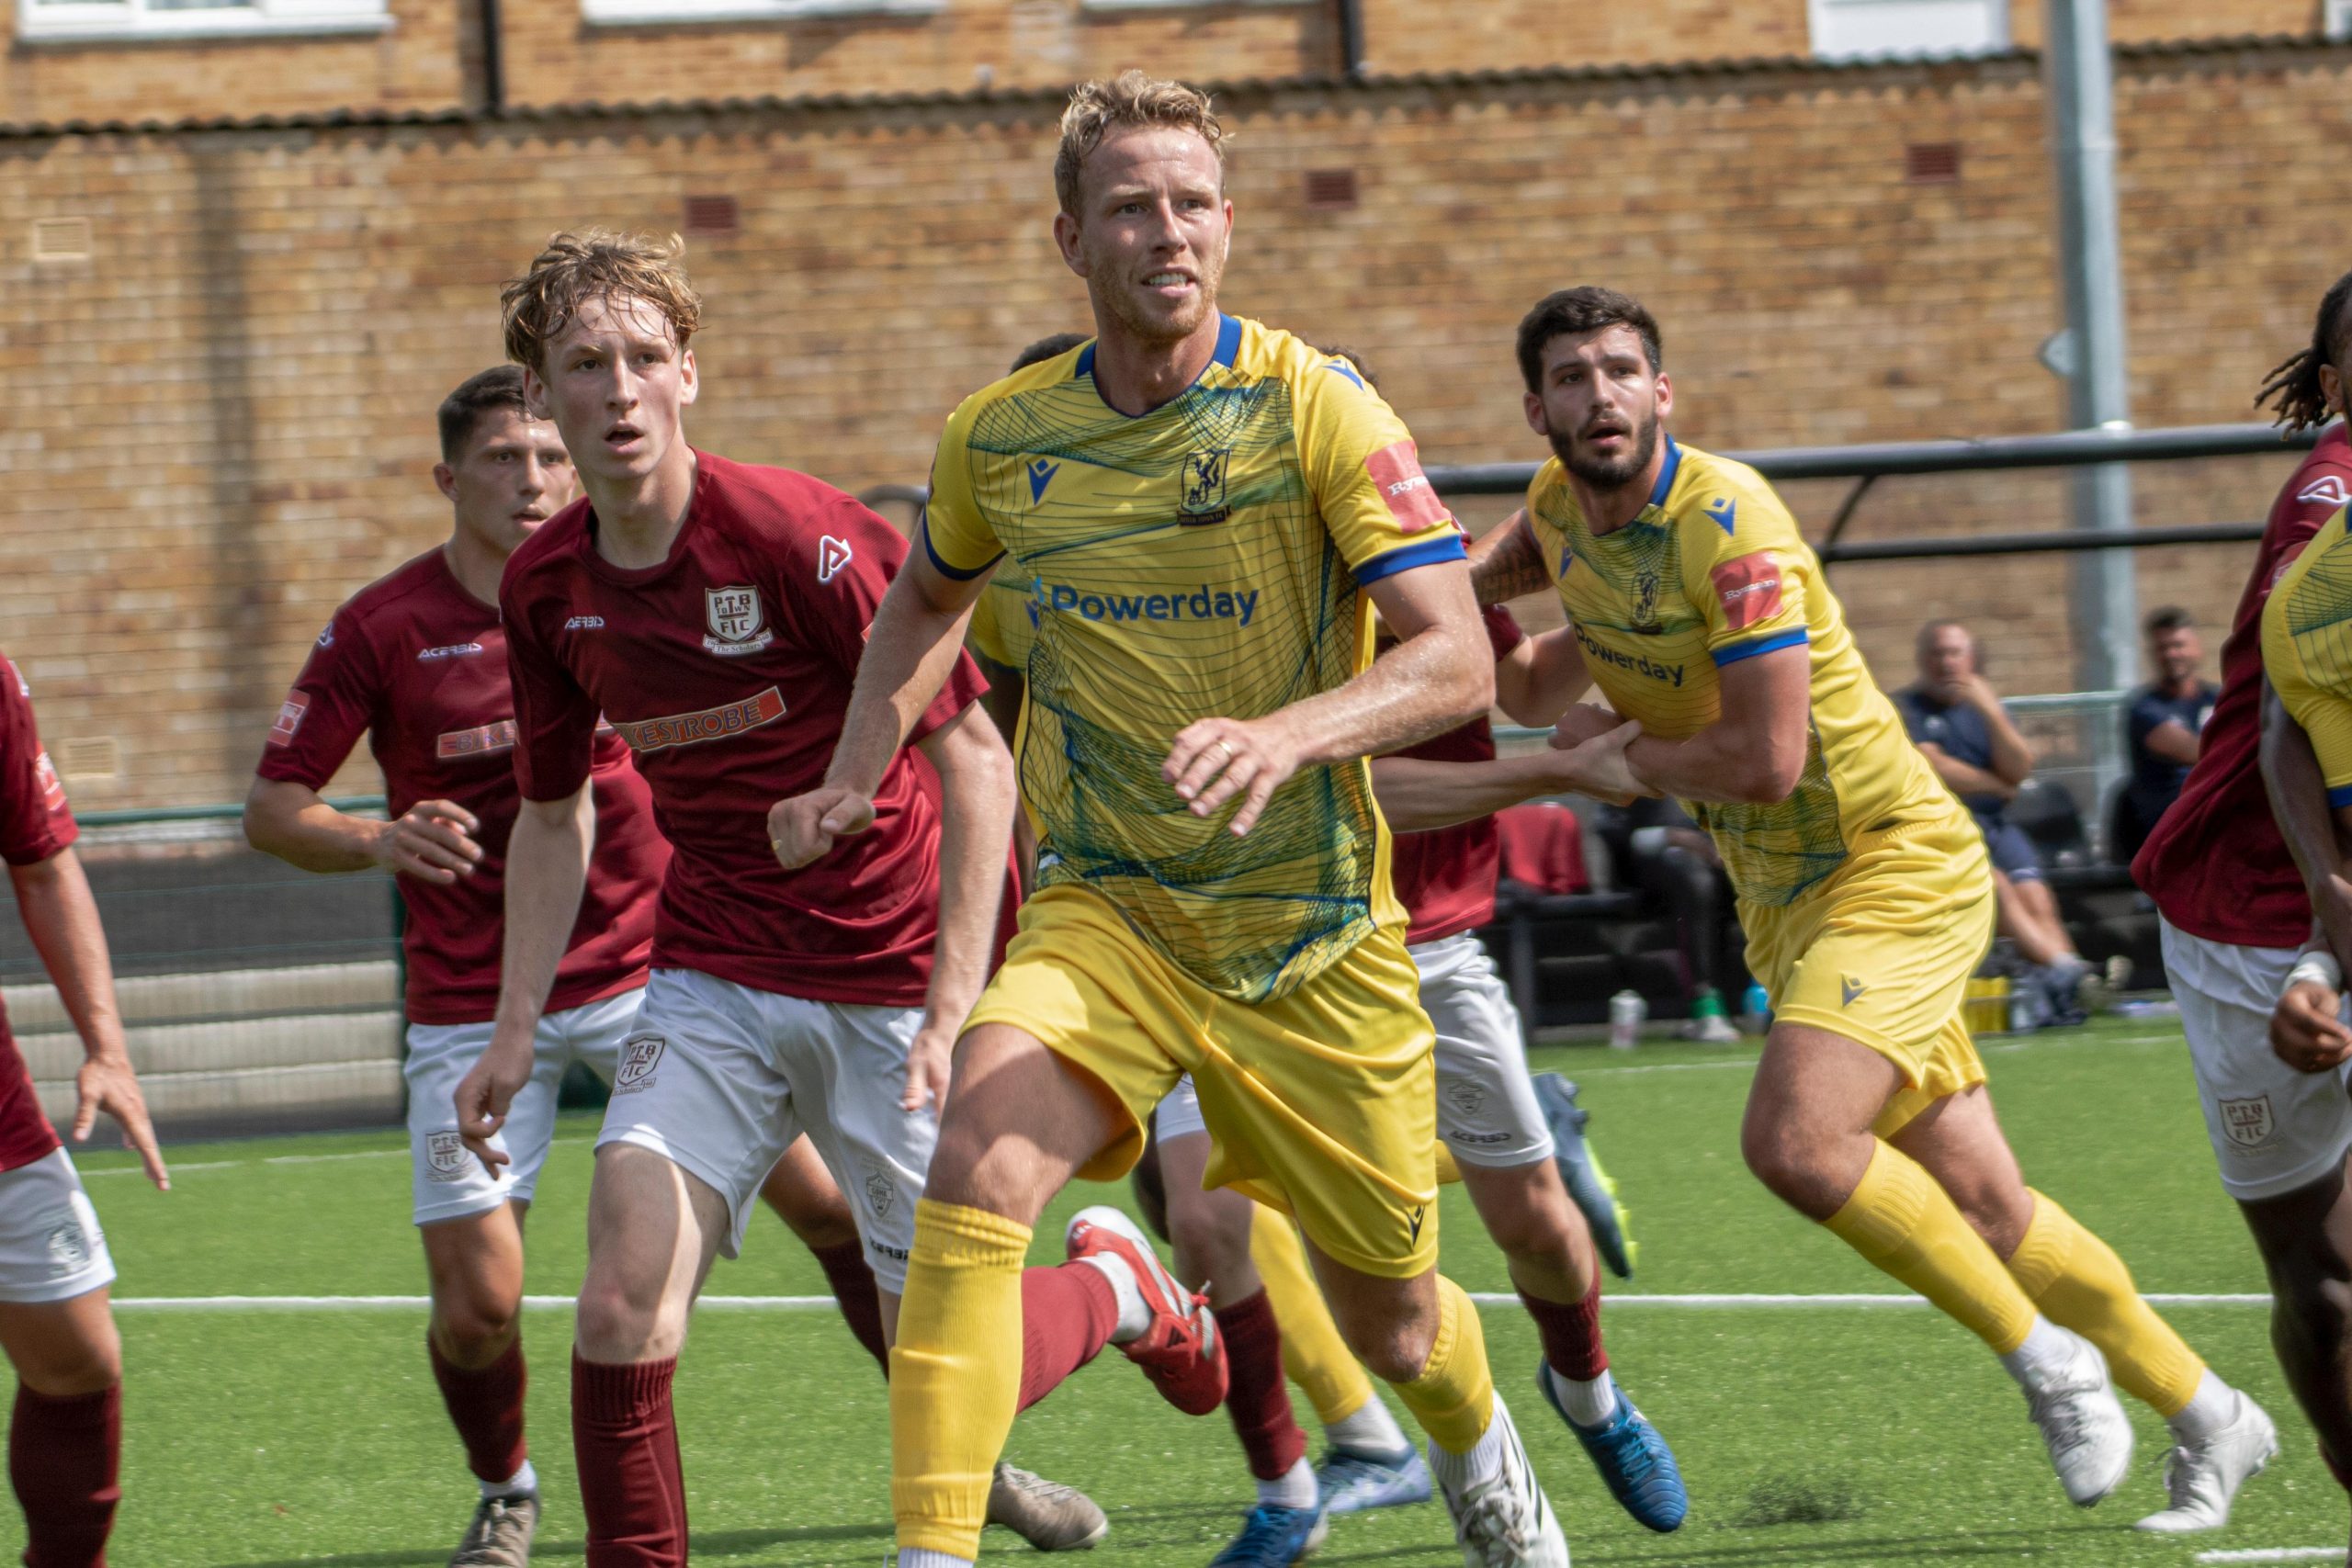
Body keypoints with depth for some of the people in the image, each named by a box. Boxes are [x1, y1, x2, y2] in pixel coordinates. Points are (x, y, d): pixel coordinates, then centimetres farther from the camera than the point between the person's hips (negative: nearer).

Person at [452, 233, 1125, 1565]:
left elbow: (977, 762, -17)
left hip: (891, 980, -4)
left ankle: (1120, 1289, 31)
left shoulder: (802, 537, -18)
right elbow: (557, 812, 17)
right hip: (711, 985, 4)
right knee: (624, 1299, -15)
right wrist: (517, 1030, 9)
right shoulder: (546, 586, 0)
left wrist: (952, 1012, -23)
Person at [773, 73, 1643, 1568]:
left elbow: (1457, 660, -19)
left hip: (1315, 931, -1)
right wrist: (855, 775, 7)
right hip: (1102, 914, 1)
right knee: (978, 1175, -29)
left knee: (1389, 1319, 13)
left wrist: (1286, 735, -37)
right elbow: (929, 600, 22)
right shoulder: (1001, 436, -1)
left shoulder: (1316, 407, -12)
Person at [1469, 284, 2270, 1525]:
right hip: (1786, 898, 8)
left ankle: (2048, 1361, -9)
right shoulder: (1561, 505, 2)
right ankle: (2206, 1416, 21)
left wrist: (1613, 751, -12)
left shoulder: (1726, 520, -22)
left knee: (1795, 1140, -27)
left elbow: (1766, 760, -27)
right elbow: (1515, 558, 30)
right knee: (1979, 1207, 6)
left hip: (1897, 868, -8)